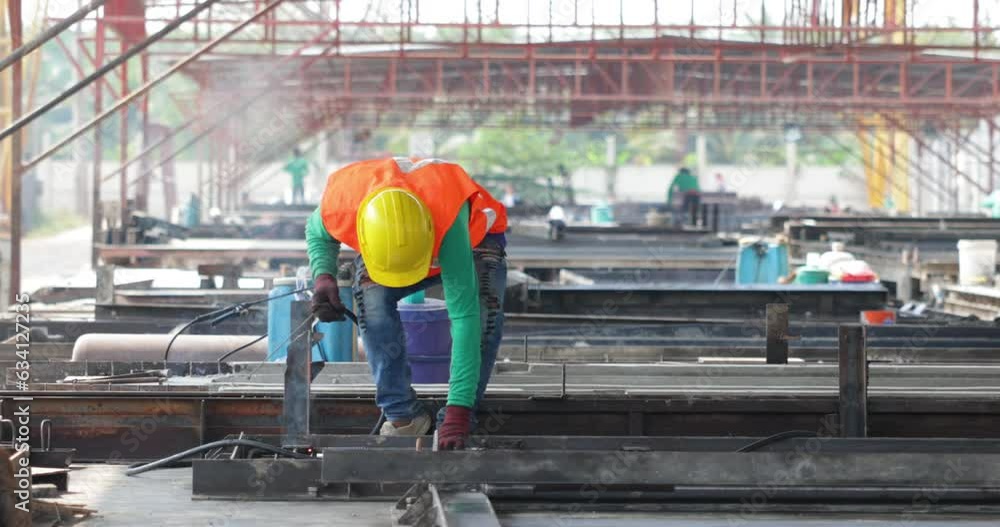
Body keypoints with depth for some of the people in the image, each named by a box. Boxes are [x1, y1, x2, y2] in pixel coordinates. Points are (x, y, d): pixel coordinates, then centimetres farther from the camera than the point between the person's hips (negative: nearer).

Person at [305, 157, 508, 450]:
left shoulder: (449, 218, -48)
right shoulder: (339, 206, -38)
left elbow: (464, 316, -48)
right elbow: (317, 233, -8)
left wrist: (458, 410, -51)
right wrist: (323, 276, -31)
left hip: (472, 237, -2)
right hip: (387, 240, 3)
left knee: (484, 312, -29)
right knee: (372, 295, -28)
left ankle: (455, 426, -13)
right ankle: (402, 415, -14)